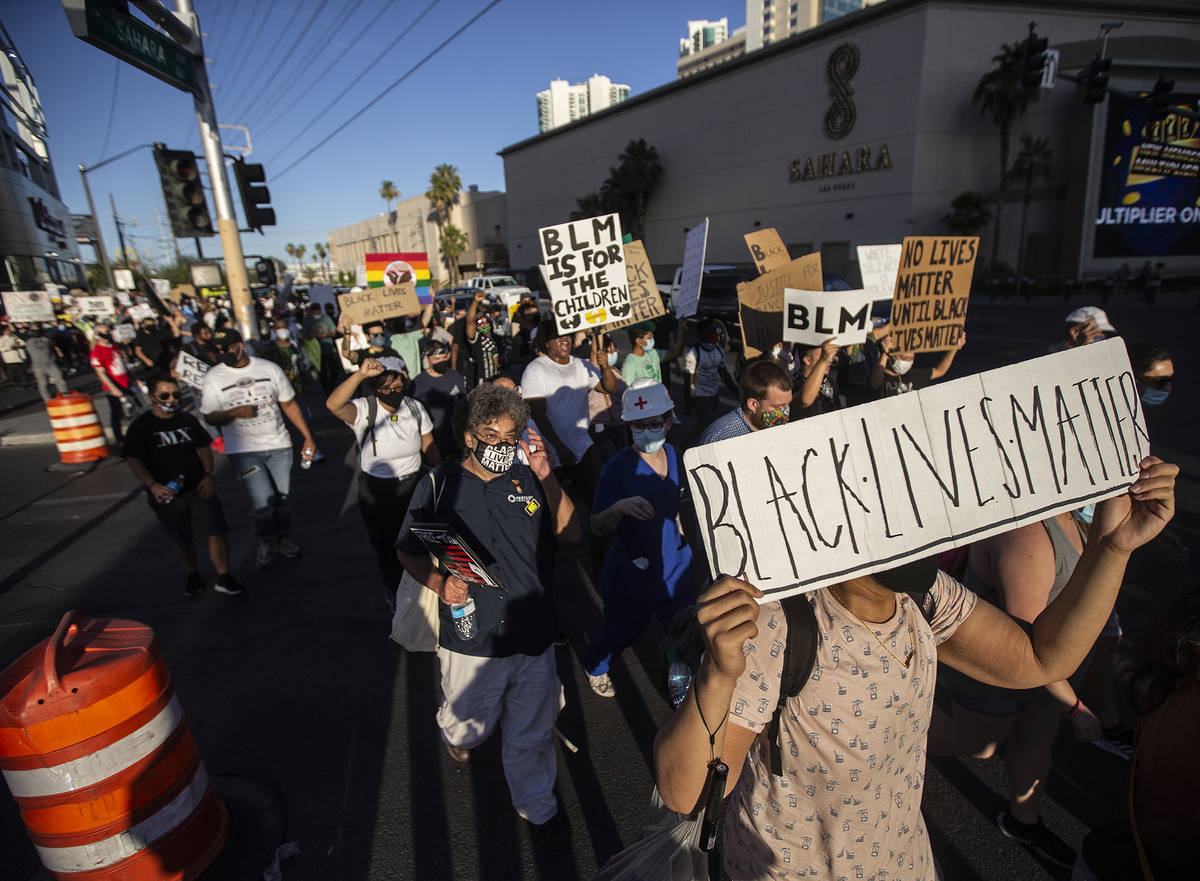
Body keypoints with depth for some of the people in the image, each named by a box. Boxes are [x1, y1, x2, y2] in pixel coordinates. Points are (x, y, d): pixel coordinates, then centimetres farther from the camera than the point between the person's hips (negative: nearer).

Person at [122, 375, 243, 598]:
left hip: (198, 488, 2)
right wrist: (153, 485, -28)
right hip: (166, 494, -2)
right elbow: (133, 460, -13)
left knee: (216, 531, -9)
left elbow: (204, 447, 14)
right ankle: (193, 577, 36)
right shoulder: (141, 426, -6)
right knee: (183, 540, 12)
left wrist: (208, 476, 0)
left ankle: (223, 579, 3)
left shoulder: (187, 419, 5)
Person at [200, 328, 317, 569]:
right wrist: (235, 413, -17)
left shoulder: (269, 368, 3)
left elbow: (289, 404, 9)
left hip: (279, 445, 2)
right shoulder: (213, 378, 0)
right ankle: (264, 542, 17)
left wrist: (307, 437, 7)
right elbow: (210, 417, 4)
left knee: (283, 498, 6)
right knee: (263, 501, -10)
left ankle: (284, 539, 30)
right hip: (244, 450, -2)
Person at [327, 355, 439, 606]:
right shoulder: (364, 409, -19)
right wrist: (361, 373, -51)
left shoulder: (414, 407, -5)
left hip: (413, 486, 3)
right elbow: (334, 404, -42)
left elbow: (429, 447, 4)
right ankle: (392, 589, 45)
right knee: (385, 545, 17)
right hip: (377, 492, -2)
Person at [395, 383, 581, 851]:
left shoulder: (528, 478, -4)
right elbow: (408, 550, 0)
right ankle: (454, 731, 60)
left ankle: (537, 805, 45)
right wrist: (440, 583, -18)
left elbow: (570, 533, -10)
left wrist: (547, 479, -22)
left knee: (531, 734, 18)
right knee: (468, 724, 23)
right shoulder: (440, 485, -7)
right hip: (470, 638, -1)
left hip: (533, 636, 1)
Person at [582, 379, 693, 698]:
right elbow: (597, 527, -22)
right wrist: (619, 508, -39)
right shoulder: (617, 467, -20)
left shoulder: (675, 456, -2)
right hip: (630, 571, -4)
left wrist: (679, 527, 8)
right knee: (622, 631, 14)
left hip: (673, 565, 5)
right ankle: (594, 666, 48)